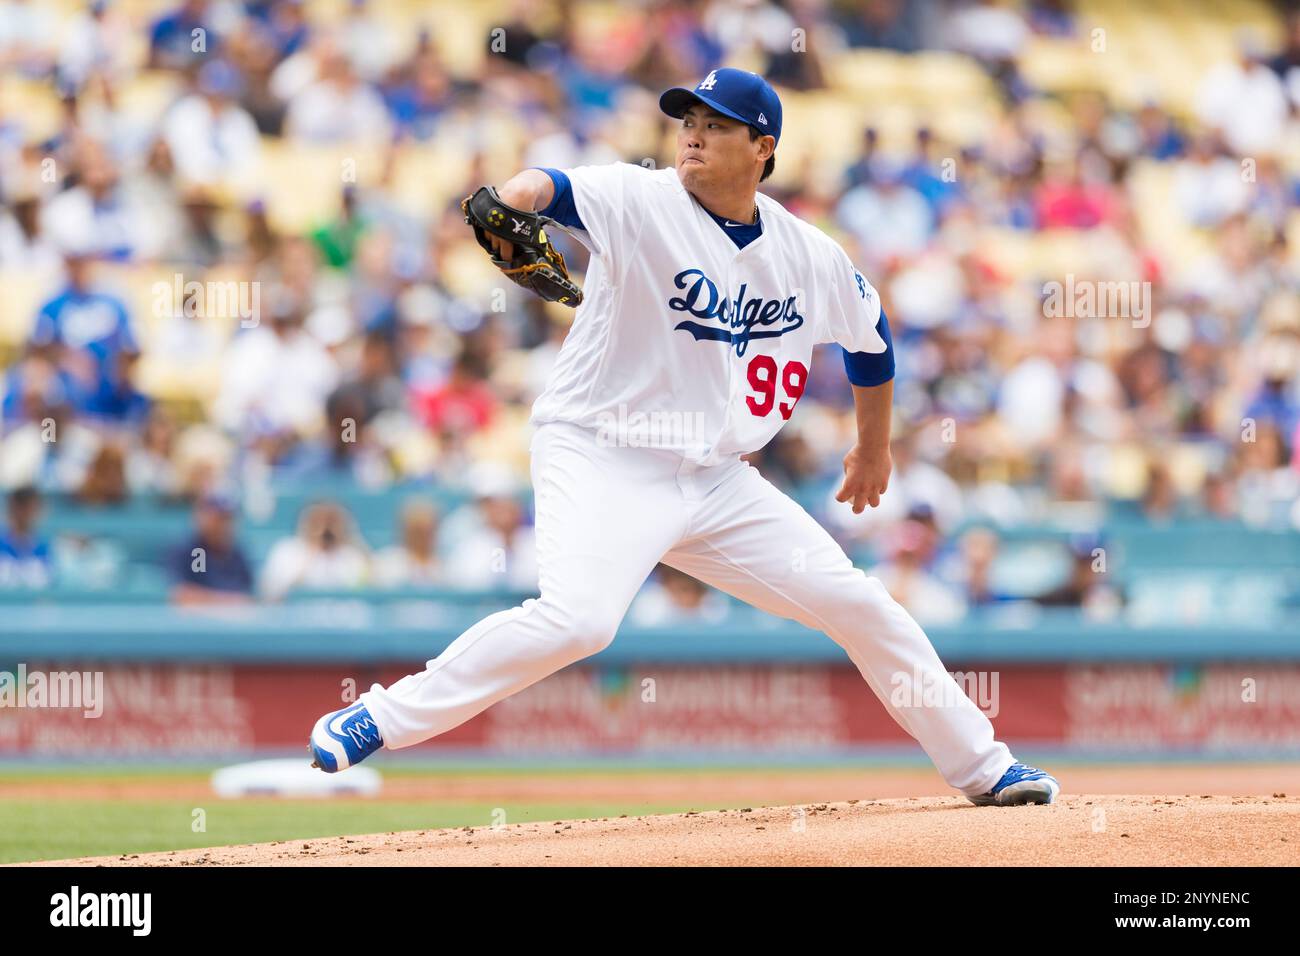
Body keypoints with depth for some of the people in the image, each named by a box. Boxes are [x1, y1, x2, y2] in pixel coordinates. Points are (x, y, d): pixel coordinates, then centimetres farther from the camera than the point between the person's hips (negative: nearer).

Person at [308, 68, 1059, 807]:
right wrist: (513, 201, -56)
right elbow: (553, 188, -33)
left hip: (715, 480, 5)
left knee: (859, 604, 4)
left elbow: (871, 335, 21)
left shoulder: (813, 258, 2)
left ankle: (984, 768, 20)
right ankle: (374, 723, -22)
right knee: (577, 618, -30)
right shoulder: (643, 202, -12)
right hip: (603, 461, -5)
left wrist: (875, 447, 31)